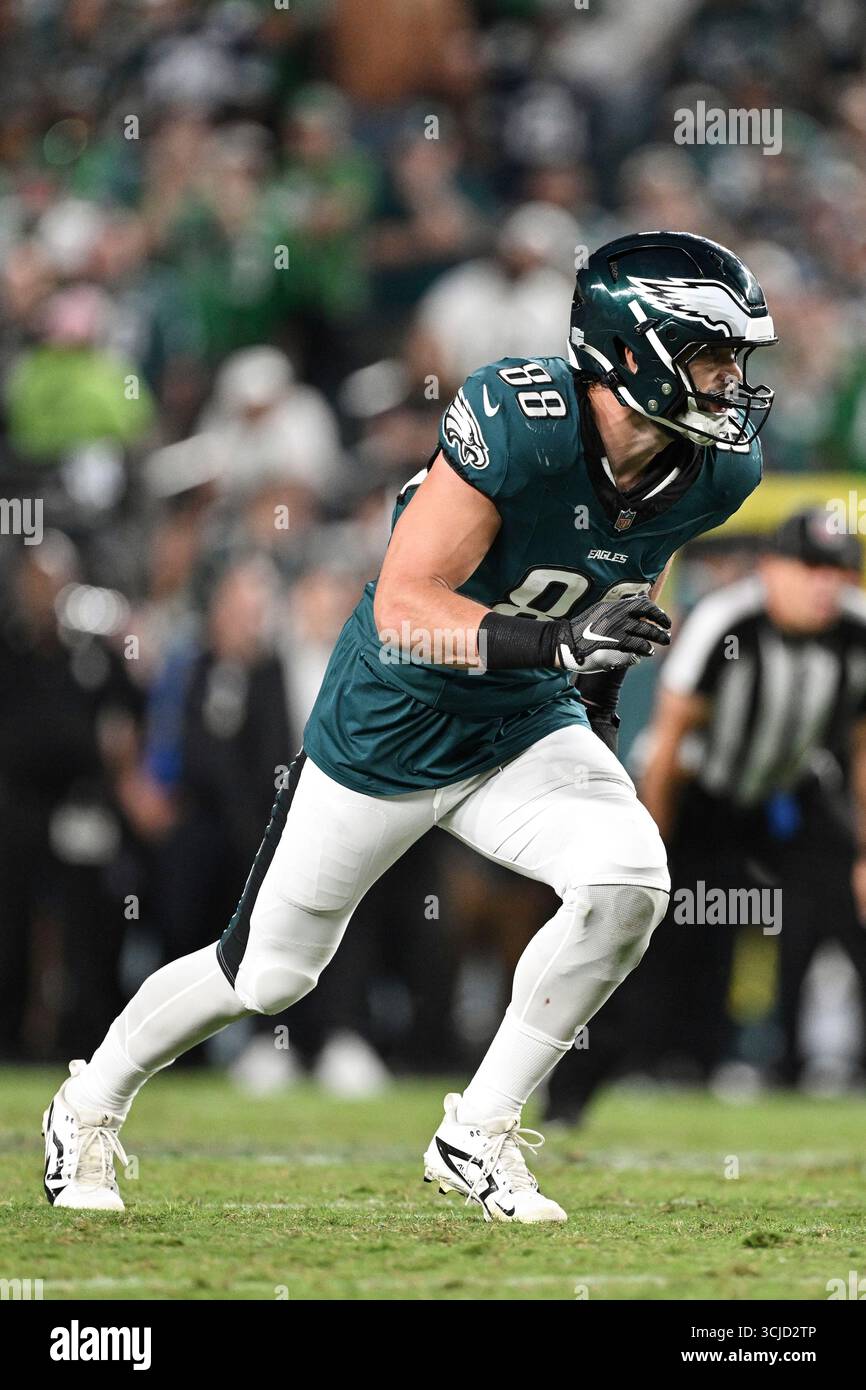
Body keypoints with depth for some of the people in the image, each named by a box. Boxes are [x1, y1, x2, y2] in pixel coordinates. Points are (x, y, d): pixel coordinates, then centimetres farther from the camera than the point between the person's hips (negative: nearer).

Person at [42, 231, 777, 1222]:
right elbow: (403, 609, -33)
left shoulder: (711, 469, -12)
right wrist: (553, 640, -45)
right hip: (390, 726, -5)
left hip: (523, 729, 5)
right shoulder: (518, 424, -31)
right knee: (267, 973, 8)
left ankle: (479, 1138, -7)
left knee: (629, 880, -23)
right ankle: (91, 1104, 38)